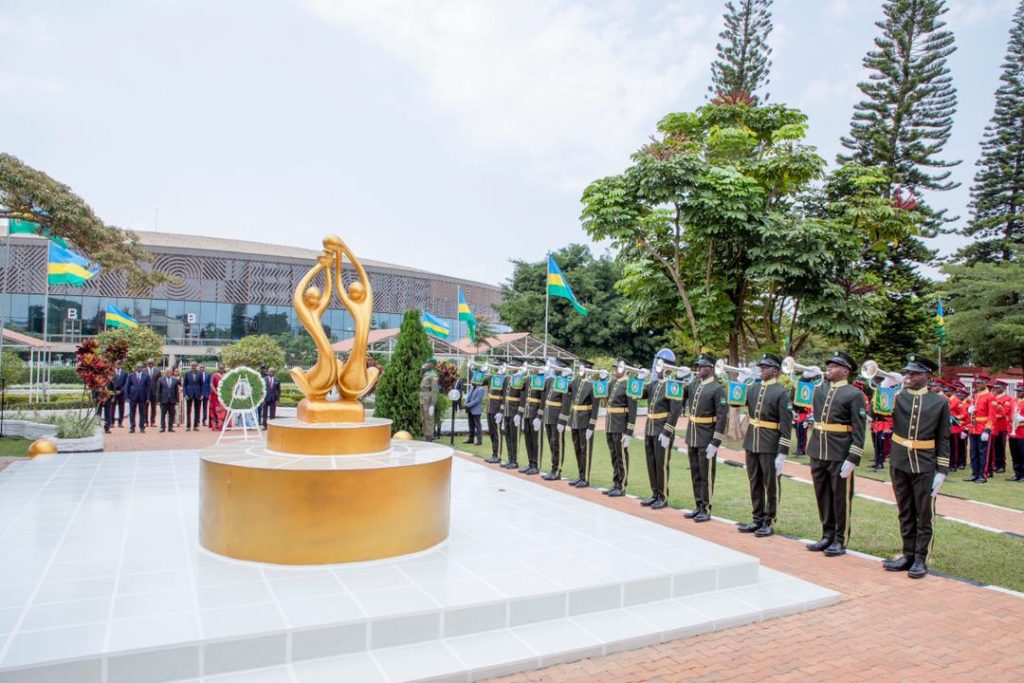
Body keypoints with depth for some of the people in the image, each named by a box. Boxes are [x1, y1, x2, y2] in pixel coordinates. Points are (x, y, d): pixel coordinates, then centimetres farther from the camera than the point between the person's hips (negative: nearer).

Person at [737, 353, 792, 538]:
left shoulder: (781, 392, -9)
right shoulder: (754, 388, 10)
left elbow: (786, 425, -12)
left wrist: (782, 453, -15)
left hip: (770, 446, -6)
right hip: (751, 443, 6)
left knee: (771, 485, 6)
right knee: (755, 484, 13)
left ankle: (769, 522, 16)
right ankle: (757, 519, 24)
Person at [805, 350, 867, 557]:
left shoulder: (854, 394, -6)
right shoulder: (819, 389, 10)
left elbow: (859, 431, -11)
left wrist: (852, 459, -15)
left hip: (840, 456, -6)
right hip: (818, 453, 6)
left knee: (841, 499, 5)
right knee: (822, 496, 13)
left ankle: (841, 540, 16)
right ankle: (827, 536, 25)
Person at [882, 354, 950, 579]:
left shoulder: (939, 402, 0)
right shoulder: (897, 397, 4)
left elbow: (943, 440, 1)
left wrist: (942, 470, -3)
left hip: (925, 467, -2)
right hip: (899, 464, 2)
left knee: (924, 516, 5)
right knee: (905, 514, 12)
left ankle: (921, 559, 13)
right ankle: (908, 555, 22)